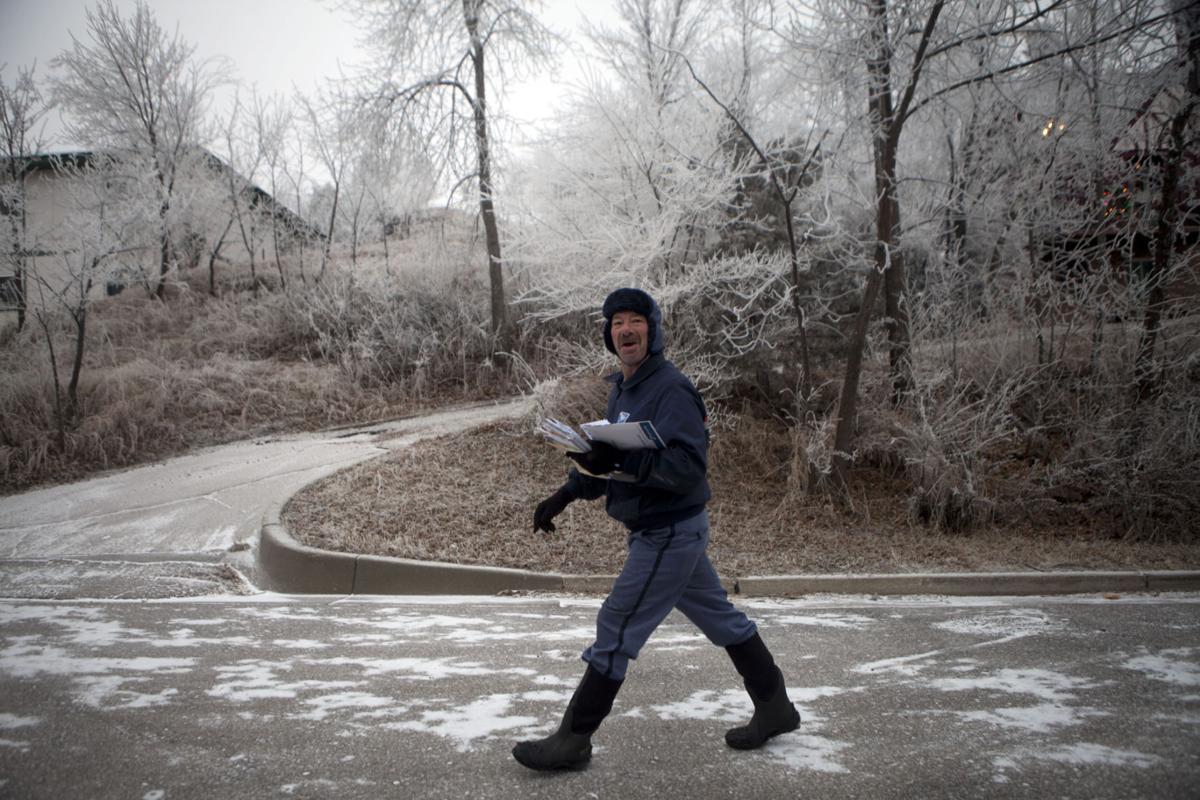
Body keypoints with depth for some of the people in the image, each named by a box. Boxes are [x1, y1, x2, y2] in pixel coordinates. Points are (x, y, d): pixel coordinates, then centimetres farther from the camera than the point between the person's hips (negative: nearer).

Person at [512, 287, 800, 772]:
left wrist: (622, 460, -38)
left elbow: (689, 465, -29)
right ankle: (775, 708, 32)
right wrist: (566, 495, 8)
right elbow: (607, 461, 18)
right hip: (655, 530, 10)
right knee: (718, 616, 18)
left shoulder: (671, 390, -20)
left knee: (616, 627, -5)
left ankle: (573, 741, 6)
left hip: (670, 533, -10)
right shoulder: (622, 389, 10)